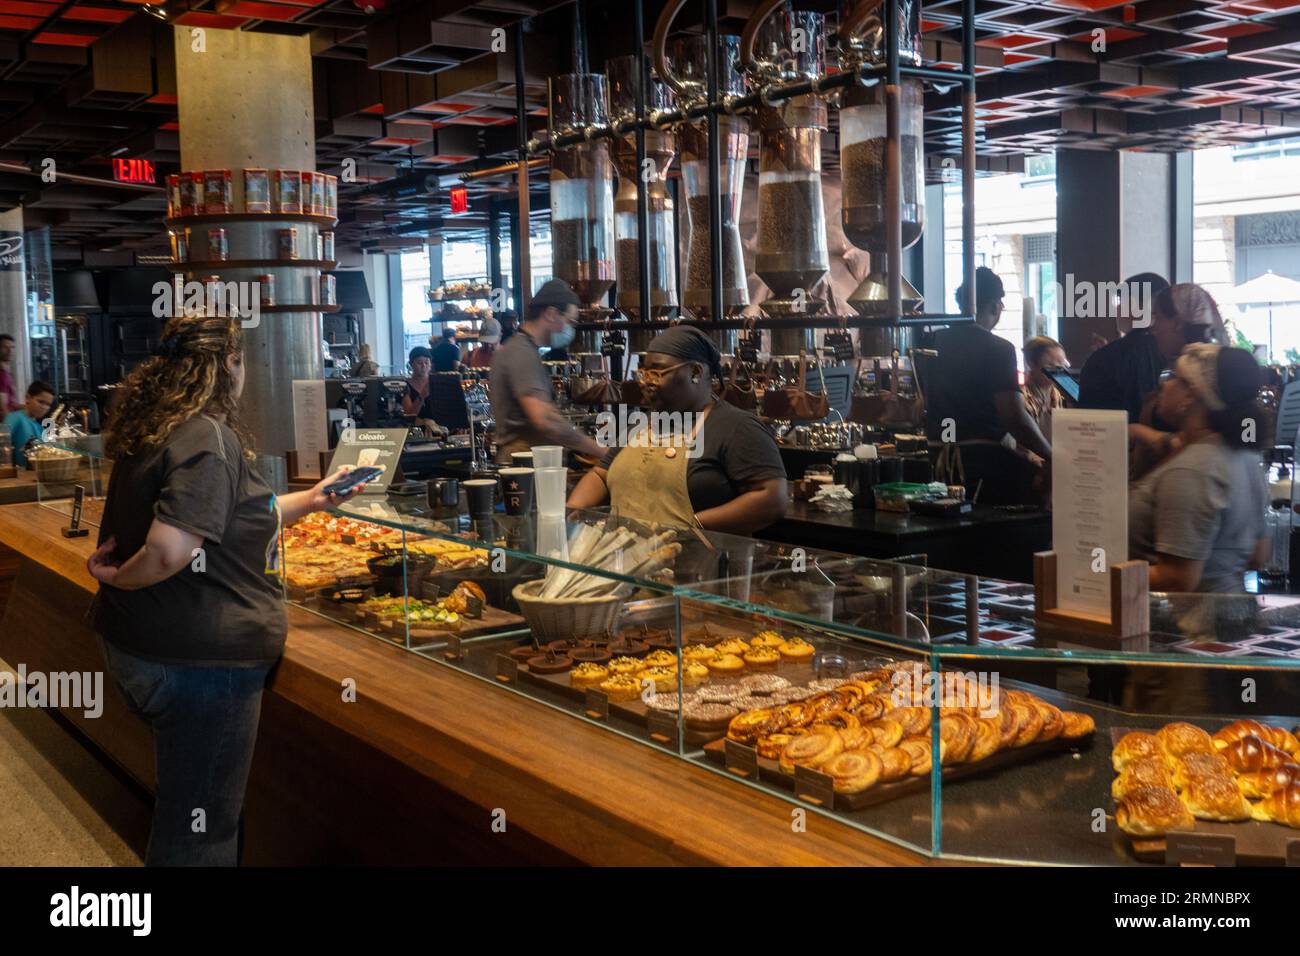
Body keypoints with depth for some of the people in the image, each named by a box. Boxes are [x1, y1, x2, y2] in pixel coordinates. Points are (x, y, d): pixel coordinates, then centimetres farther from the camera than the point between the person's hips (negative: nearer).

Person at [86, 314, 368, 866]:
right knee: (200, 830, 5)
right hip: (199, 658, -9)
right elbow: (170, 551, -32)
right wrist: (115, 576, -13)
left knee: (183, 814, 25)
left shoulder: (153, 428, 9)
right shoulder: (209, 438, -20)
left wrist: (311, 500, 23)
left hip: (133, 647, 9)